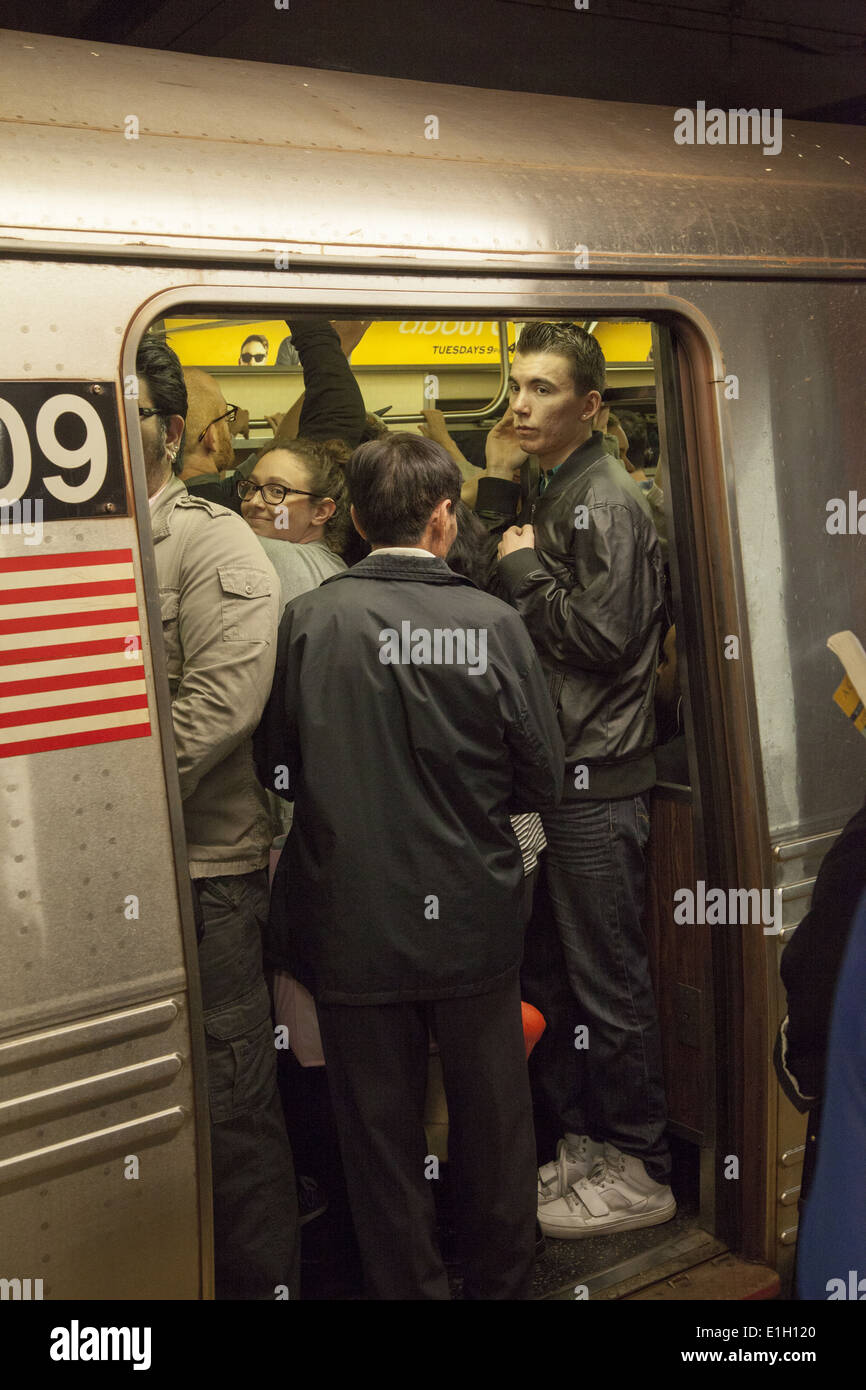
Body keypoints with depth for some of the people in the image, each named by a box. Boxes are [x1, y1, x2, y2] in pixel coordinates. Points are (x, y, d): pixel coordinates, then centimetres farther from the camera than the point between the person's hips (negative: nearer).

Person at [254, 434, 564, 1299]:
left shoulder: (308, 620, -10)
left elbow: (276, 767, 0)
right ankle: (501, 1282, 38)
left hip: (354, 927, 0)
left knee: (380, 1131, 16)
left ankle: (406, 1285, 32)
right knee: (492, 1120, 20)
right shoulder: (492, 622, -11)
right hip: (472, 924, 1)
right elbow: (542, 781, -6)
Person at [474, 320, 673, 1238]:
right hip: (569, 772, 10)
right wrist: (498, 497, 9)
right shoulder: (553, 494, 17)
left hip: (600, 777, -10)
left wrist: (523, 571, -9)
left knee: (610, 980, 0)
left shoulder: (605, 499, -12)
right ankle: (587, 1140, 31)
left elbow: (602, 635, -20)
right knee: (576, 969, 17)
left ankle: (639, 1171, 15)